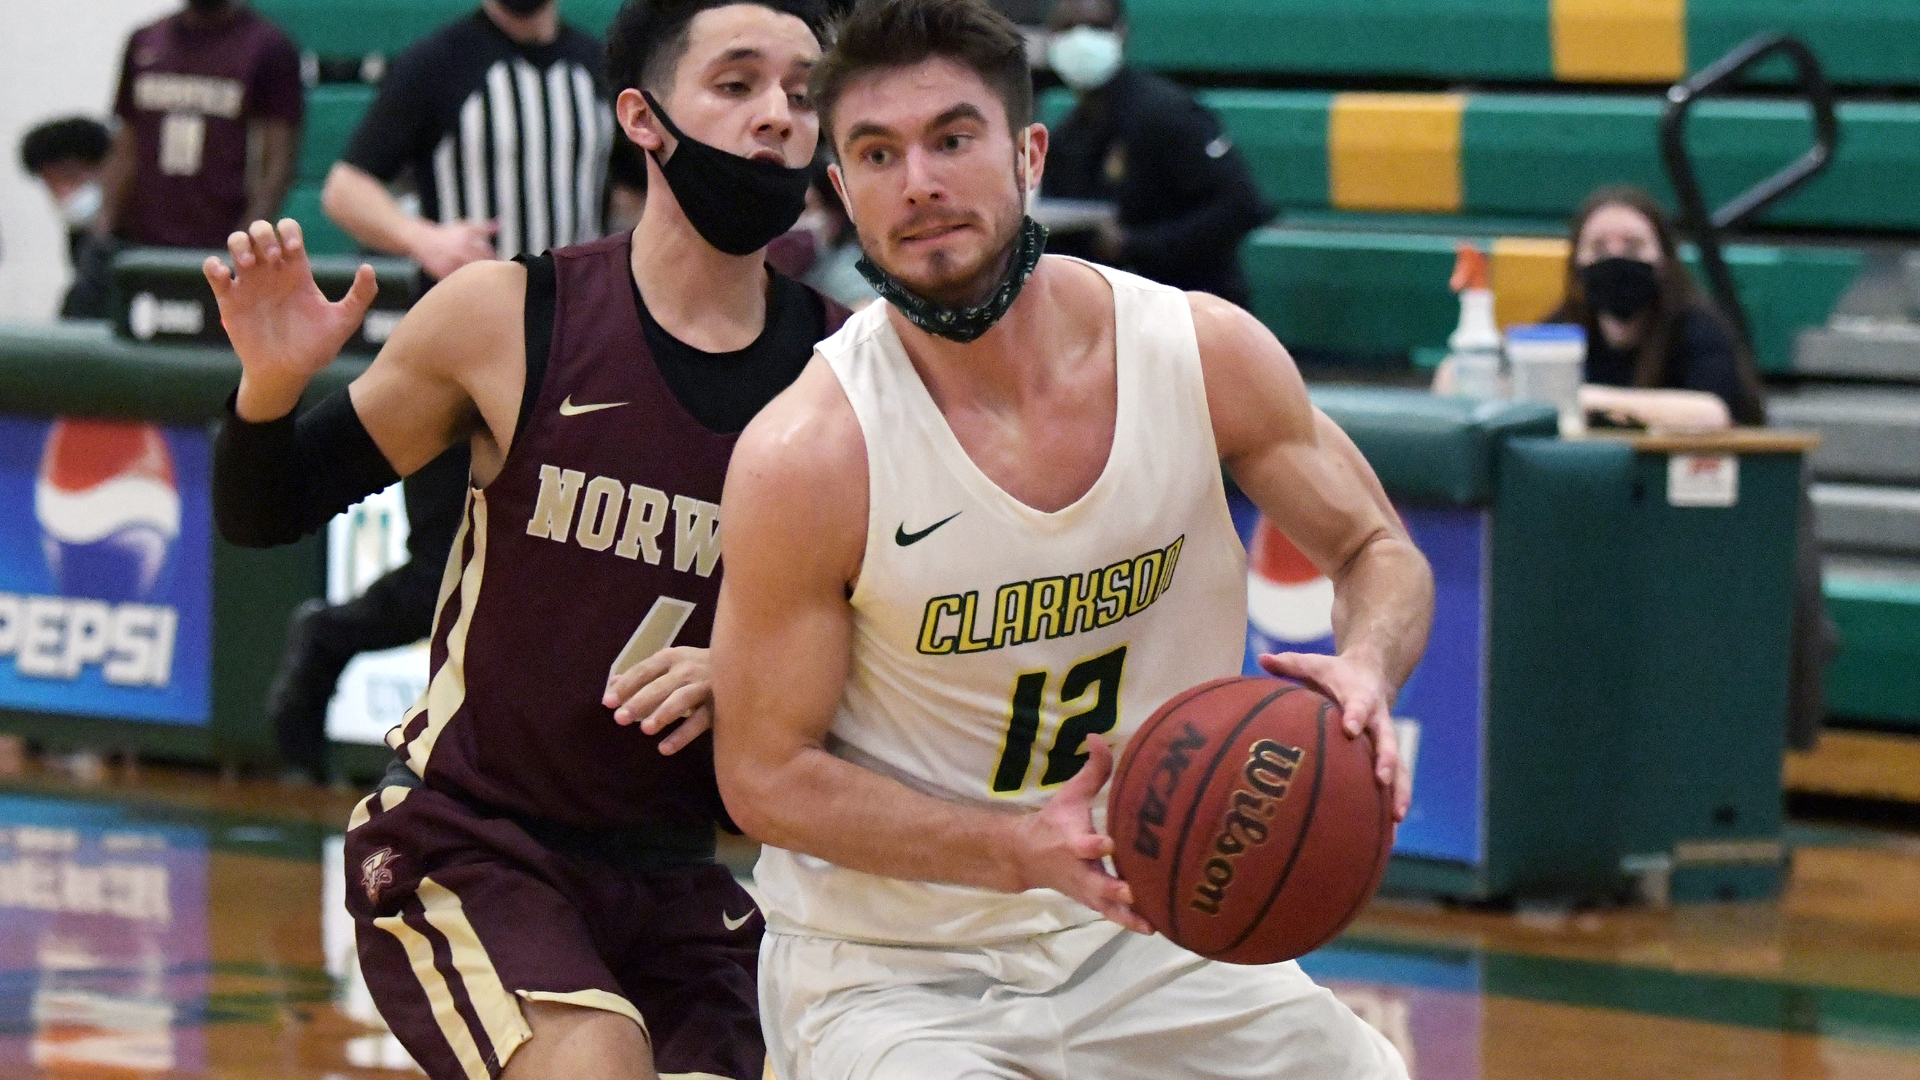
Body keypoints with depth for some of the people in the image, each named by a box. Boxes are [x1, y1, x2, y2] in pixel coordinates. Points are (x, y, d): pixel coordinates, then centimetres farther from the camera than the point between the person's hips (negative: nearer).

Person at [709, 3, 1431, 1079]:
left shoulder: (1207, 354, -9)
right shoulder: (804, 458, -19)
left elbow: (1379, 552, 6)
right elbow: (766, 776, -12)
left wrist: (1366, 669, -19)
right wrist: (1024, 851, -26)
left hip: (1150, 940, 4)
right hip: (889, 976, -4)